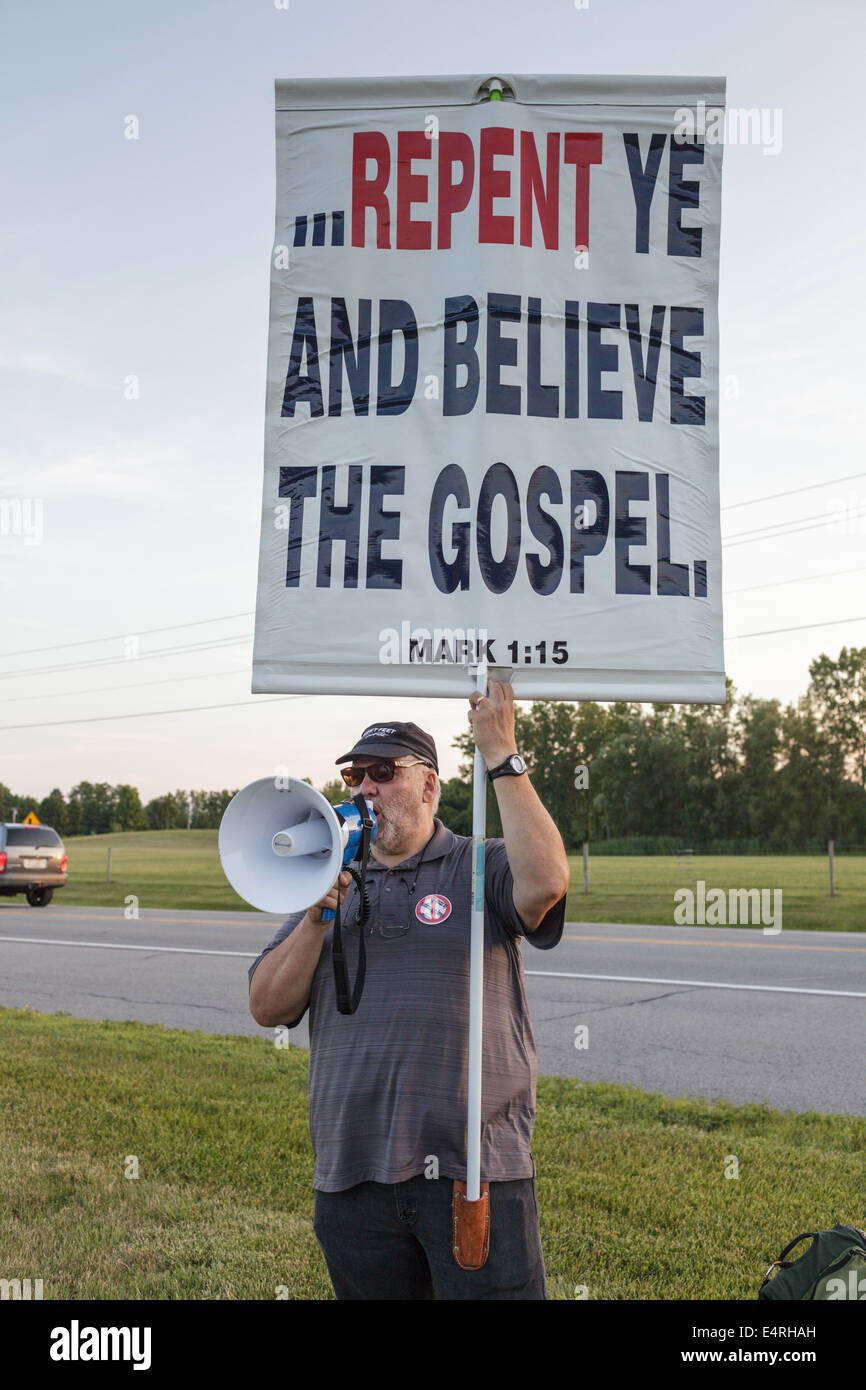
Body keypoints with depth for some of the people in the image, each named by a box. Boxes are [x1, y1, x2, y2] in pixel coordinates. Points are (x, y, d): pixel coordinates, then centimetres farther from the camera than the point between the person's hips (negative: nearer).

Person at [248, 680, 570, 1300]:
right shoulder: (334, 883, 14)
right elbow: (268, 1008, 8)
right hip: (352, 1175, 4)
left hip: (476, 1172, -4)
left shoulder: (480, 869, 2)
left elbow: (545, 883, -22)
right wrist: (318, 914, -7)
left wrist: (501, 755, -18)